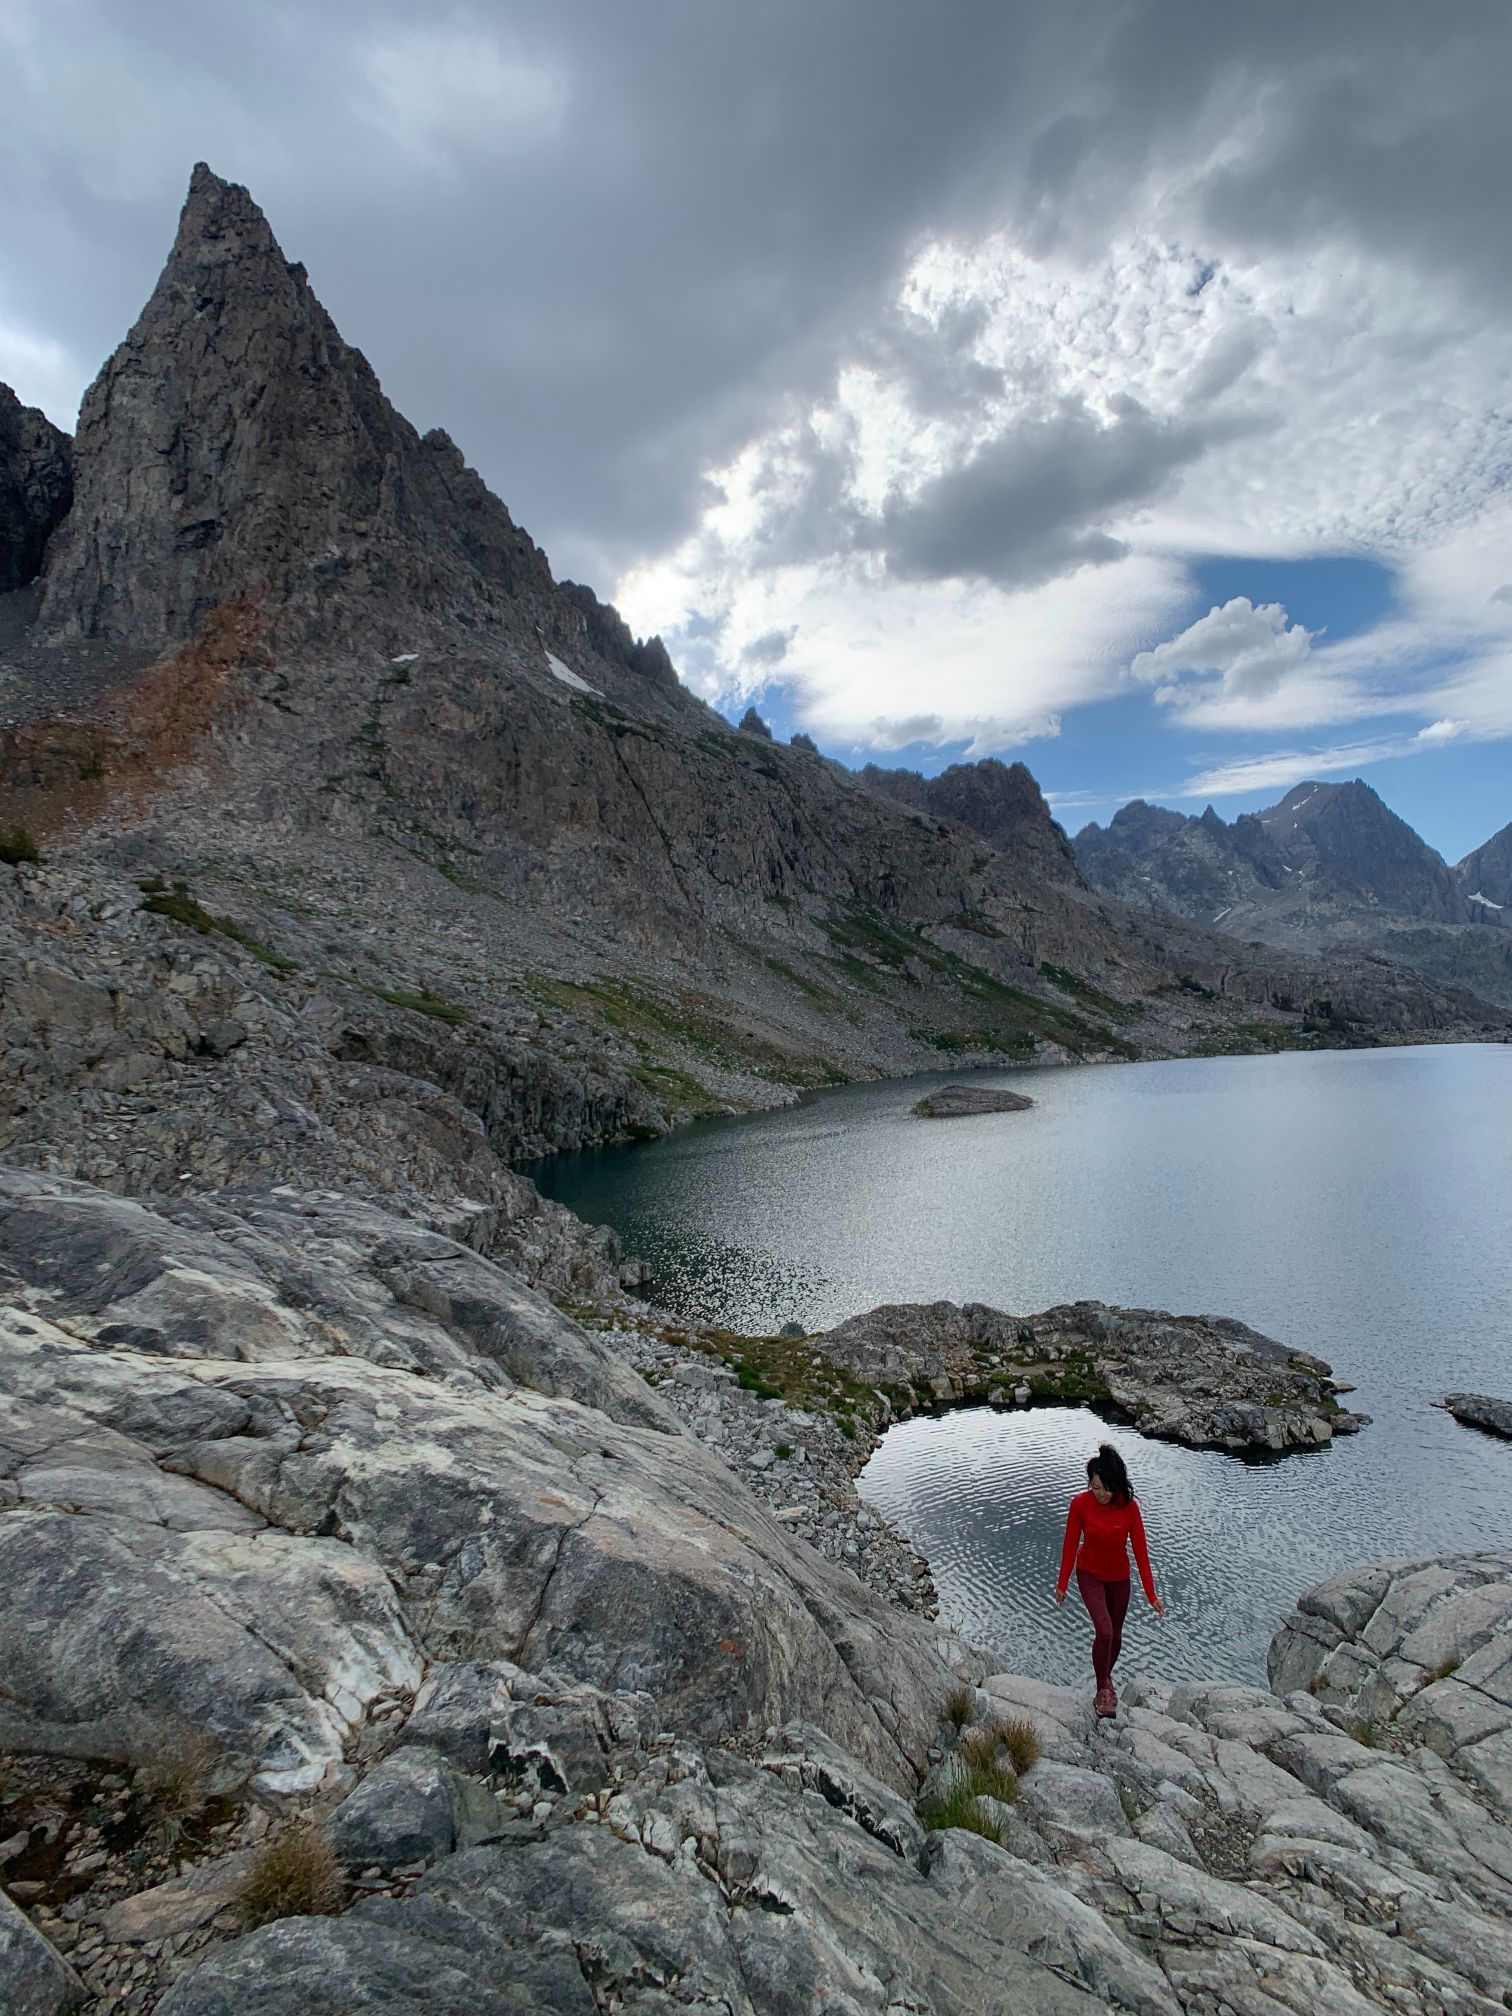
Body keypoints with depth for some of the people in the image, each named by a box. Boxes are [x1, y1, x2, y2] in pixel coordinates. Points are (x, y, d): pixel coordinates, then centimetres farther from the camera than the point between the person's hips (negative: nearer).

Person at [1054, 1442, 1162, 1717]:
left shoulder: (1129, 1507, -22)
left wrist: (1151, 1595, -12)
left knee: (1115, 1635, 16)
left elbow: (1140, 1551, -14)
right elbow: (1070, 1545, -12)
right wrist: (1063, 1583, -3)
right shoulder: (1080, 1504, -24)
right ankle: (1103, 1688, 6)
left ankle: (1106, 1677, 45)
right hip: (1090, 1575, -2)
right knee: (1104, 1631, -18)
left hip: (1119, 1578, 2)